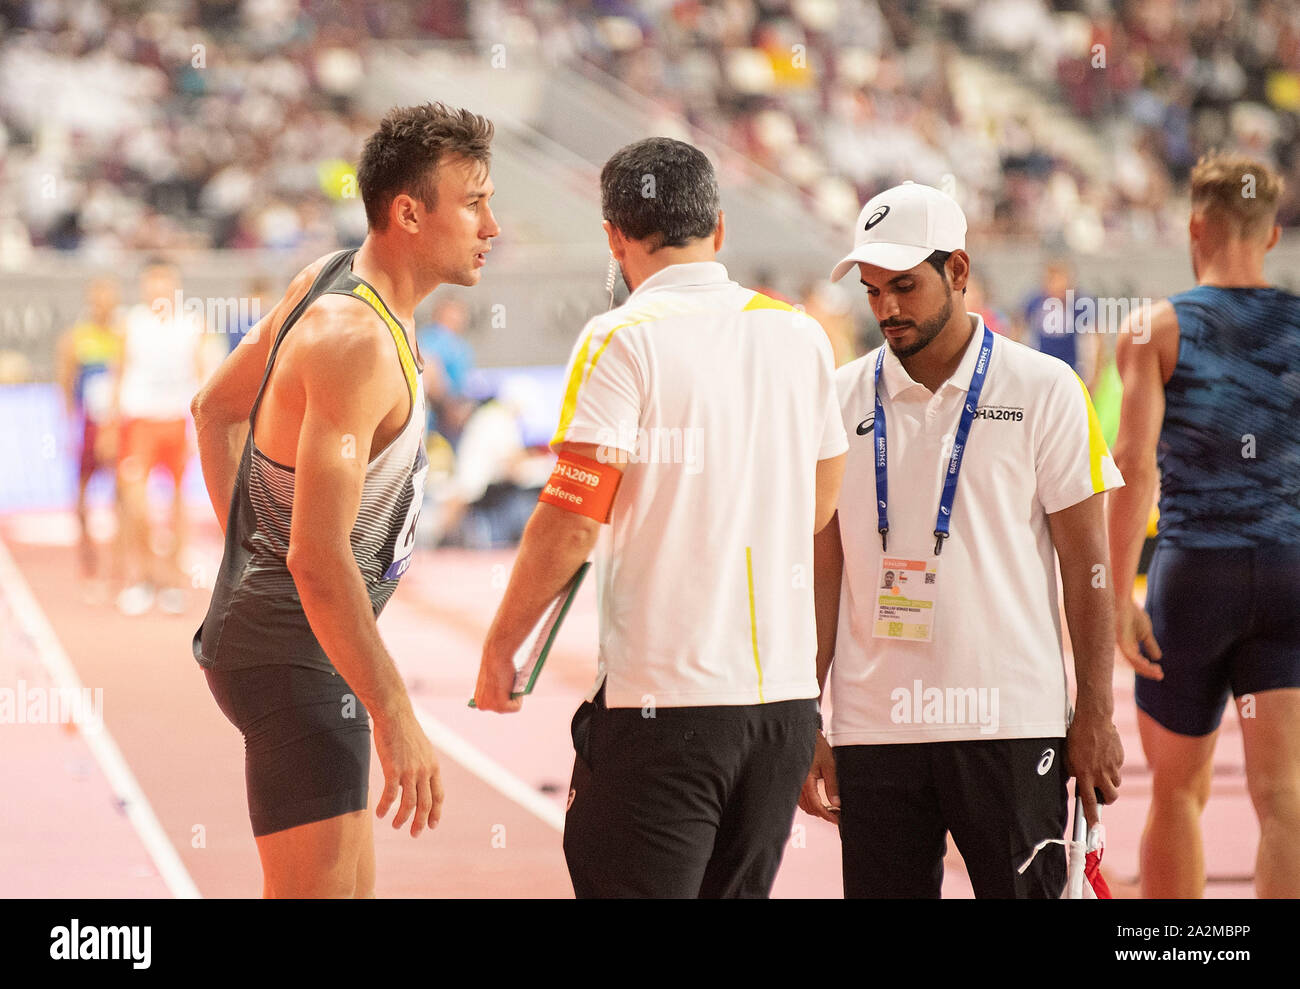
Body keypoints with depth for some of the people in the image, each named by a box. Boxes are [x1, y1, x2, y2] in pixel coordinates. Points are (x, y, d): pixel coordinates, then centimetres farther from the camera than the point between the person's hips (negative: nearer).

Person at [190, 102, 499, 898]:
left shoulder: (330, 282, 6)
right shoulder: (357, 341, -24)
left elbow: (215, 408, 21)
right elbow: (318, 555, -29)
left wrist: (250, 554, 21)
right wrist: (397, 720, -27)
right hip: (296, 652, -10)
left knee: (352, 885, 17)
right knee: (317, 890, -11)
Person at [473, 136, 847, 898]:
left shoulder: (624, 340, -8)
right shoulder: (800, 335, 9)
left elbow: (571, 522, -12)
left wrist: (500, 649, -1)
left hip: (665, 698, -6)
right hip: (787, 693, 6)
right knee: (739, 890, 14)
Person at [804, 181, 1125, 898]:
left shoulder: (1043, 389, 1)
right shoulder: (841, 400, 8)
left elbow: (1085, 561, 1)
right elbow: (823, 568, 9)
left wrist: (1094, 716, -3)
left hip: (1009, 726, -2)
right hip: (871, 728, 2)